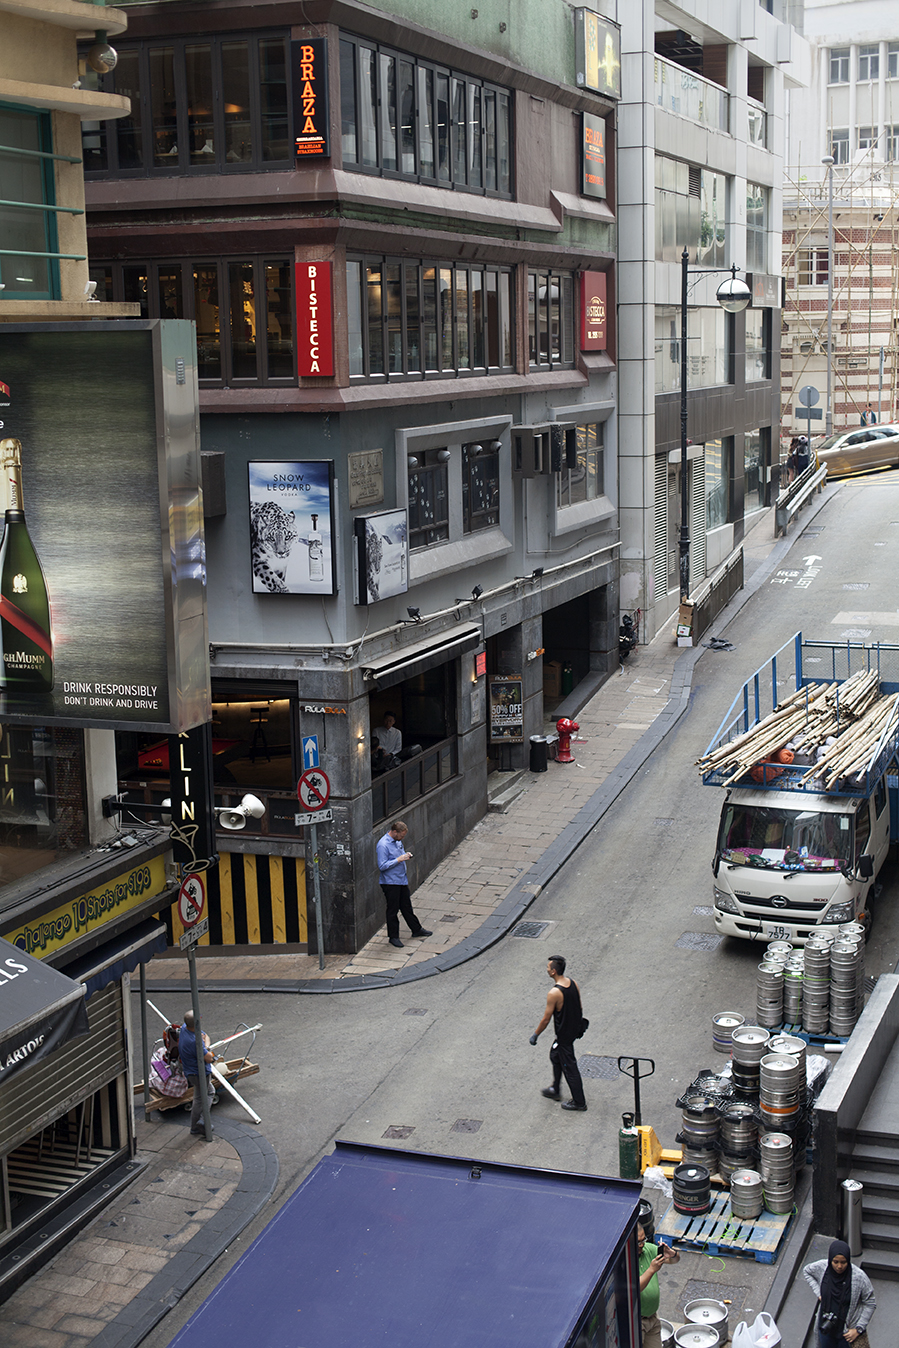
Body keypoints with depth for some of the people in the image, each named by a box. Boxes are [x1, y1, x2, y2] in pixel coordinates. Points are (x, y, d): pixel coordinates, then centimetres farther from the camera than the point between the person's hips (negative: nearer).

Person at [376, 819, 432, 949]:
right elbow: (382, 866, -24)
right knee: (393, 910, 3)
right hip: (390, 883, -8)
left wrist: (406, 855, 3)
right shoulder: (383, 845, -21)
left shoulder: (398, 841, 7)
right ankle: (393, 937, 14)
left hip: (402, 880, 8)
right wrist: (399, 859, -24)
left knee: (407, 906, 20)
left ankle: (416, 929, 32)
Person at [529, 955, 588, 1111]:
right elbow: (579, 1007, 7)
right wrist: (579, 1025, 22)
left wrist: (535, 1035, -6)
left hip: (564, 1034, -8)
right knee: (555, 1056, 26)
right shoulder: (573, 983, -6)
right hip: (575, 1028, 8)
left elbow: (546, 1019, -21)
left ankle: (579, 1102, 20)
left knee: (569, 1066, 7)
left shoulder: (555, 993, -29)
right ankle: (555, 1090, 40)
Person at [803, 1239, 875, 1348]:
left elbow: (870, 1304, -11)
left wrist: (858, 1329, -13)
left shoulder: (859, 1277, -24)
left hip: (849, 1330, -3)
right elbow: (806, 1271, 6)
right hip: (825, 1326, 3)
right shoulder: (822, 1267, -17)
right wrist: (818, 1293, -6)